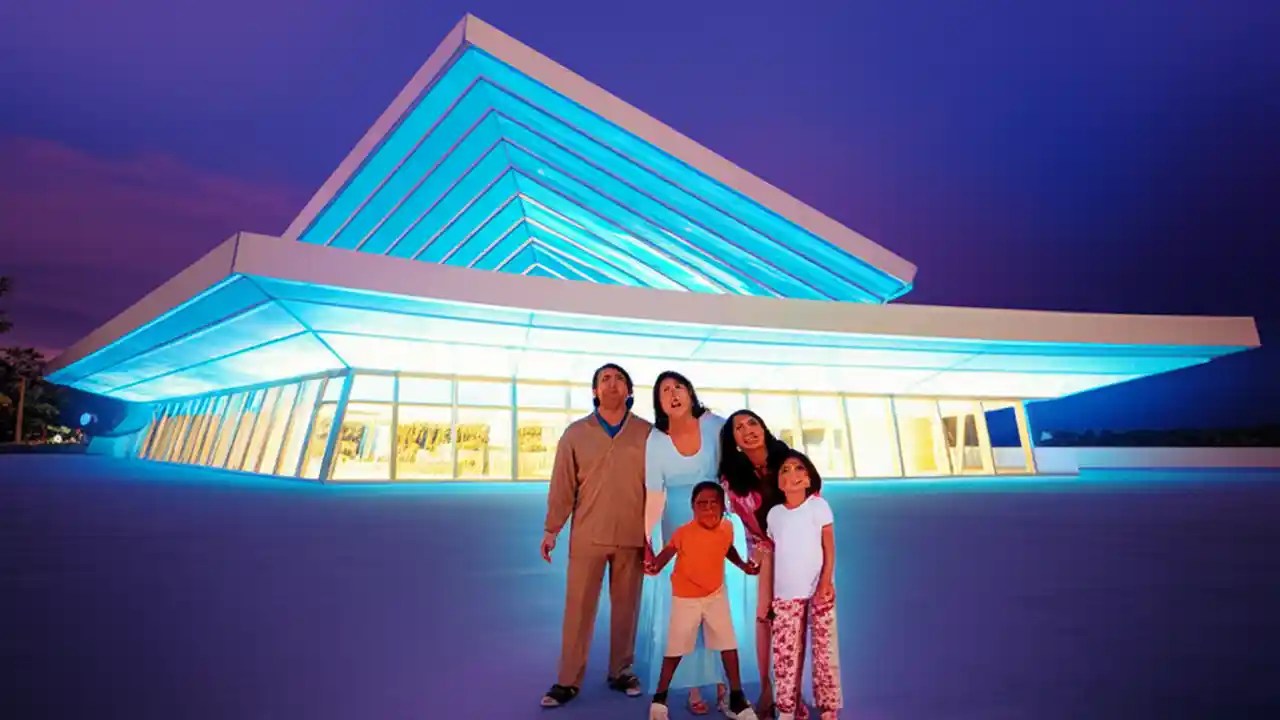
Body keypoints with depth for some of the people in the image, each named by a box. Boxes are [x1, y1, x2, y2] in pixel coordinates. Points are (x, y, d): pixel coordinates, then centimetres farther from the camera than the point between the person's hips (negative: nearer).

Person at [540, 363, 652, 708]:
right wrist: (552, 529, 0)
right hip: (587, 535, 0)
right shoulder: (576, 433, 1)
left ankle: (620, 672, 30)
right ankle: (568, 680, 20)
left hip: (632, 536, 1)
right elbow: (562, 485, 2)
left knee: (626, 607, 13)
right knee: (578, 608, 6)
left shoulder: (648, 433, 0)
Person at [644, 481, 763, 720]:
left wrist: (743, 565, -2)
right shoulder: (683, 532, -26)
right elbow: (669, 550, -12)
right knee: (676, 649, 7)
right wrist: (655, 566, -31)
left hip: (716, 594, 4)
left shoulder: (727, 528, -12)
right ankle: (660, 697, 27)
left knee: (729, 645, 5)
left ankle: (736, 698, 23)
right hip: (685, 597, -3)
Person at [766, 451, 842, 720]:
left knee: (824, 649, 2)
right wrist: (766, 596, 7)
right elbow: (772, 553, 9)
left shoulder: (818, 506, -2)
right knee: (785, 652, 5)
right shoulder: (774, 513, 6)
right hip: (785, 594, 3)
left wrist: (826, 582, -14)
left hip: (818, 589, -2)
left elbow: (829, 548, -4)